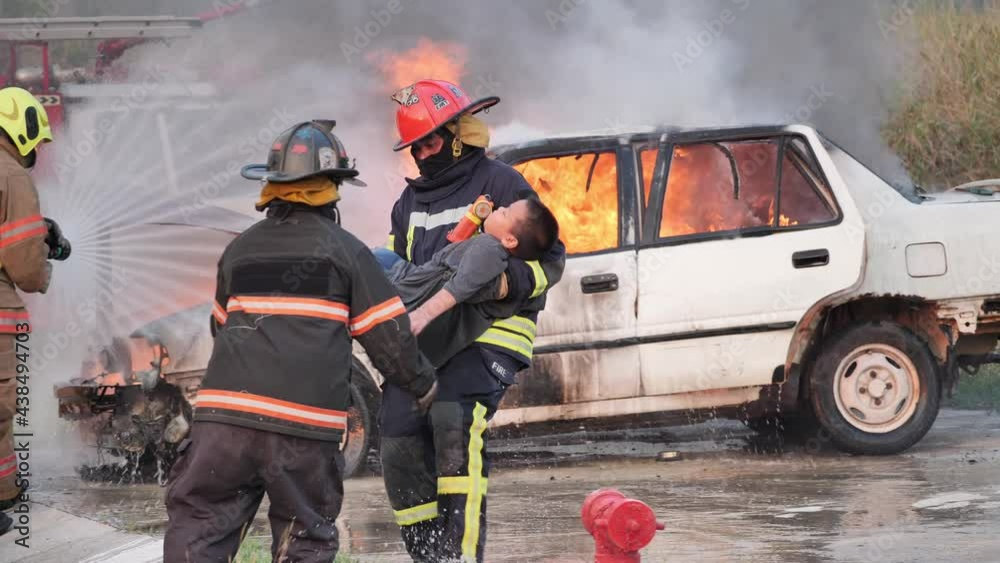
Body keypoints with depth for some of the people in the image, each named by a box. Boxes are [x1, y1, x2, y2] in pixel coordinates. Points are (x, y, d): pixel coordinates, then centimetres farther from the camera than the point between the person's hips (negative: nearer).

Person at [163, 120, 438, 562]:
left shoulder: (239, 251, 16)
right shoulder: (345, 251, 4)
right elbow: (388, 335, 3)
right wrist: (423, 385, 19)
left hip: (226, 410, 2)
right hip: (306, 424, -2)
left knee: (196, 527, 6)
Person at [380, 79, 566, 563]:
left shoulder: (502, 185, 0)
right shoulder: (410, 202, 22)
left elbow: (549, 257, -3)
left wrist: (511, 281, -22)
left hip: (487, 334, -7)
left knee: (455, 420, -31)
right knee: (400, 449, -6)